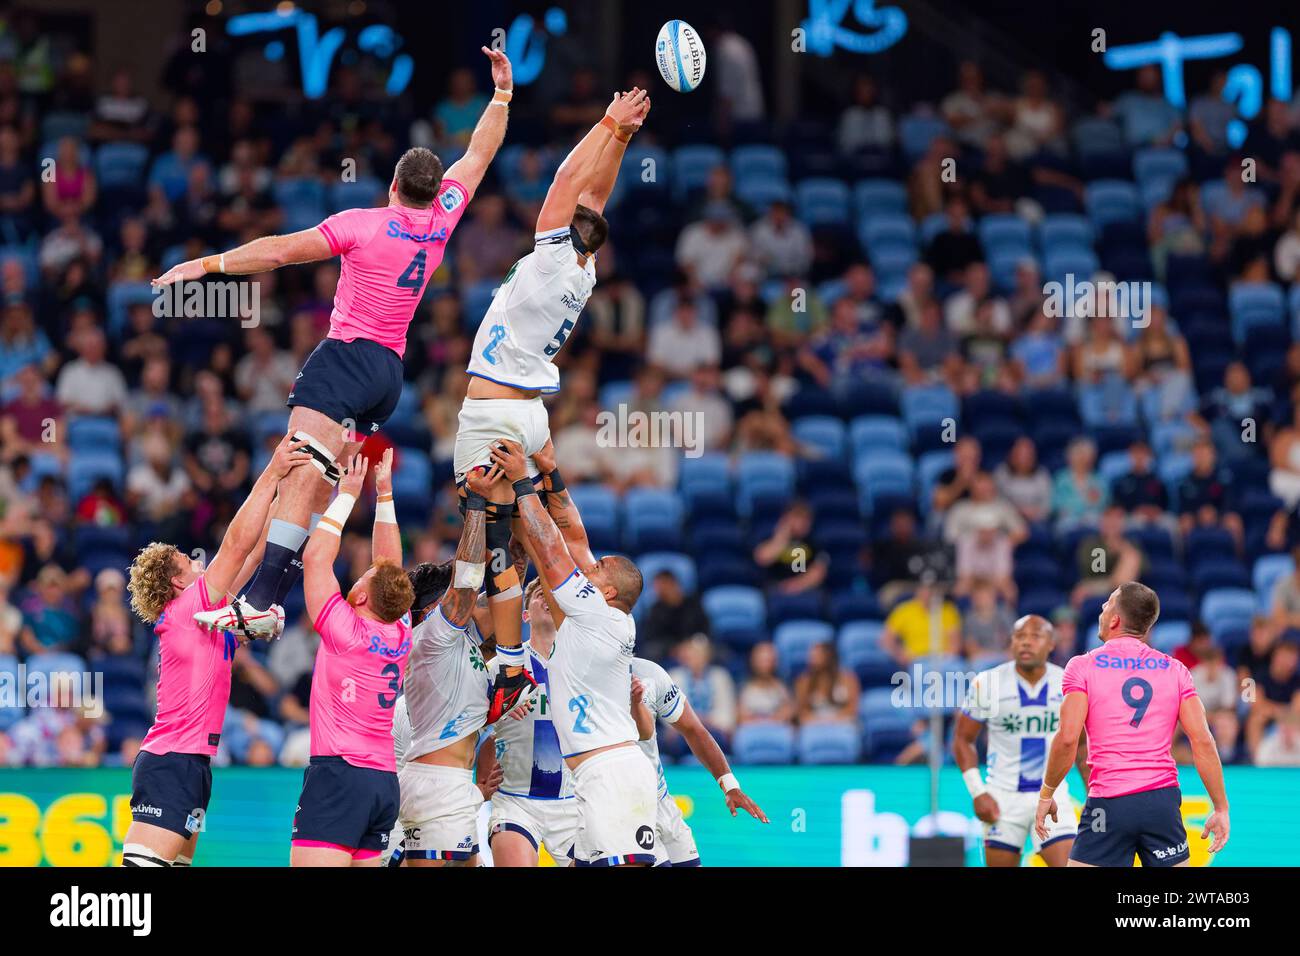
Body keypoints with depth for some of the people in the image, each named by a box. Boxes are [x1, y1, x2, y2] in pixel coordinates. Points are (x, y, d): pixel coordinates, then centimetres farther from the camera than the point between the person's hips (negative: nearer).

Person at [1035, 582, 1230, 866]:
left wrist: (1046, 794, 2)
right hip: (1163, 800, 3)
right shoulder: (1175, 670, 9)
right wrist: (1221, 808, 7)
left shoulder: (1082, 667, 0)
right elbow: (1202, 741, 2)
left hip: (1109, 805, -3)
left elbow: (1067, 738, -10)